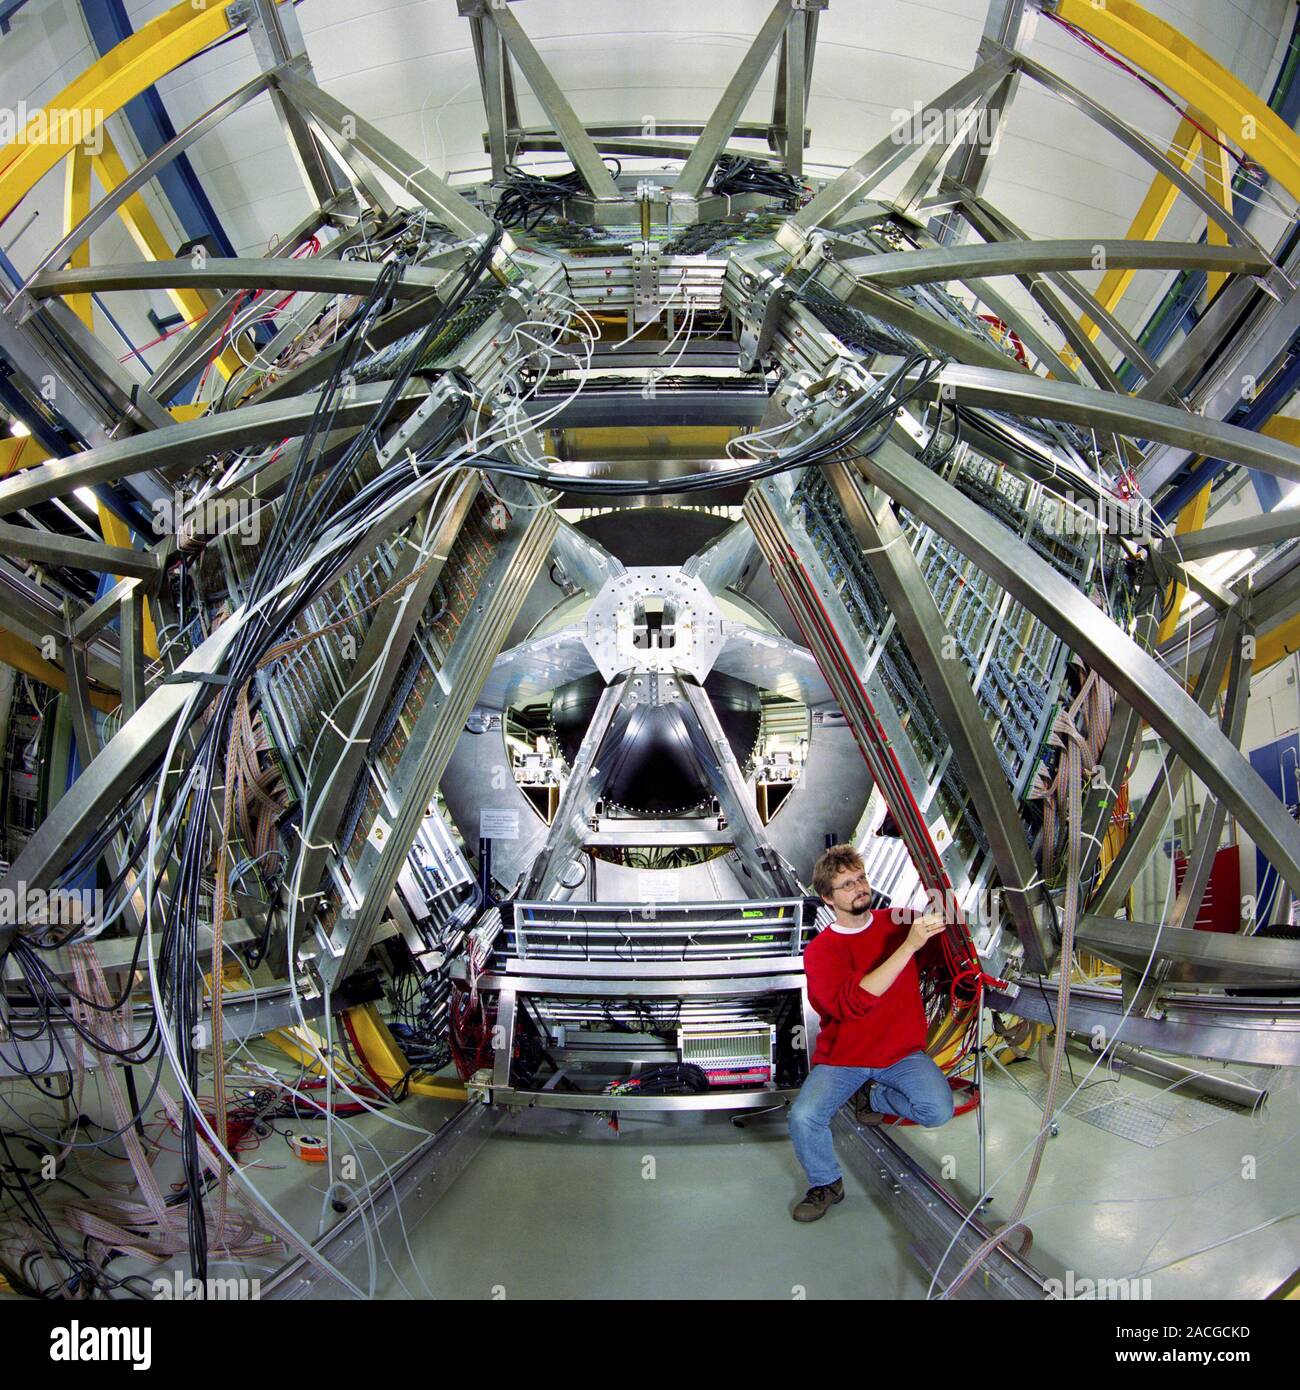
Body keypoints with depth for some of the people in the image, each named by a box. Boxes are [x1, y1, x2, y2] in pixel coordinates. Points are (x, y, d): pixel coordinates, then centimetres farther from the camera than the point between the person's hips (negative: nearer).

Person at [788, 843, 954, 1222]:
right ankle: (826, 1184, 9)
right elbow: (851, 1003, -29)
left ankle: (879, 1097, 12)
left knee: (938, 1111, -22)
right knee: (803, 1118, -23)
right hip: (841, 1058, -2)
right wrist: (908, 946, -34)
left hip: (902, 1053, 3)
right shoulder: (820, 950, -11)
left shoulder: (899, 922, 2)